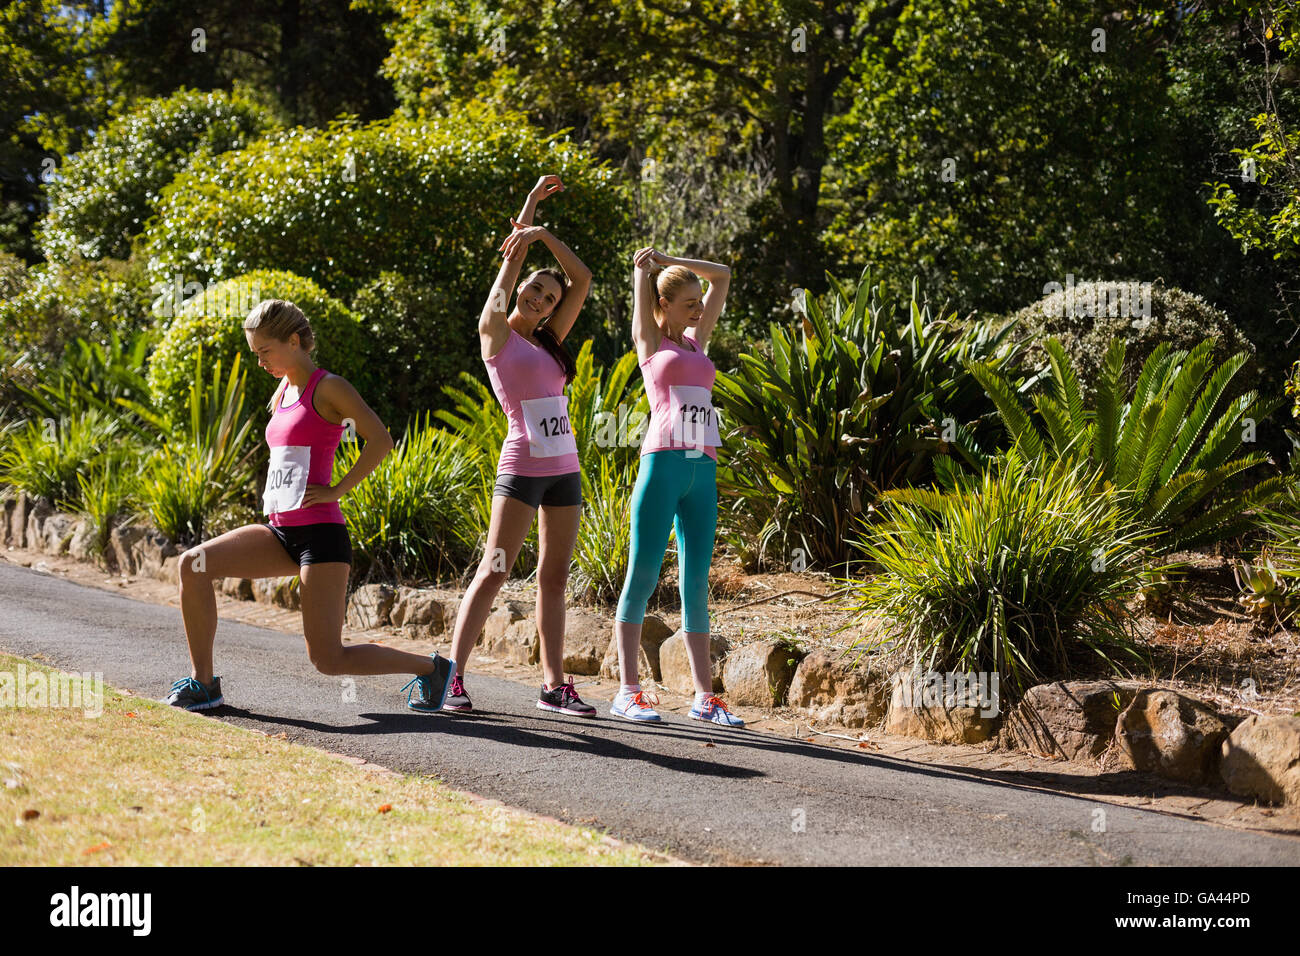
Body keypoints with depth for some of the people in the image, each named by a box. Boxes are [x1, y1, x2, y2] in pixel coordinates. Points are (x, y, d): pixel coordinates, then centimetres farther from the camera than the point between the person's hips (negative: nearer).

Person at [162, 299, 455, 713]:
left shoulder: (328, 387, -8)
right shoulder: (283, 393, 16)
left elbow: (380, 440, -20)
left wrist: (337, 490, -17)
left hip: (319, 532, -8)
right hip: (280, 532, 8)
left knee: (328, 659, -9)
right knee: (193, 565, -9)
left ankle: (430, 668, 10)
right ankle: (202, 682, -1)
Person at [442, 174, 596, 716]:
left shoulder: (548, 341, 16)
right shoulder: (496, 332, 2)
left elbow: (582, 280, 15)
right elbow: (511, 261, 4)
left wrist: (543, 234, 7)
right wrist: (531, 202, 12)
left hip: (564, 468, 6)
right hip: (522, 466, -6)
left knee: (554, 577, 6)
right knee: (494, 571, -10)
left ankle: (554, 685, 7)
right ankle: (453, 676, -9)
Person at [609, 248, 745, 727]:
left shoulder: (696, 341, 22)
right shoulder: (649, 341, 10)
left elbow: (721, 275, 25)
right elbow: (642, 270, 14)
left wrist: (669, 260, 23)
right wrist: (647, 262, 34)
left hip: (702, 472, 5)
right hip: (663, 465, -5)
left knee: (696, 583, 3)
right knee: (642, 575, -4)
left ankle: (704, 696, 1)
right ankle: (628, 690, -1)